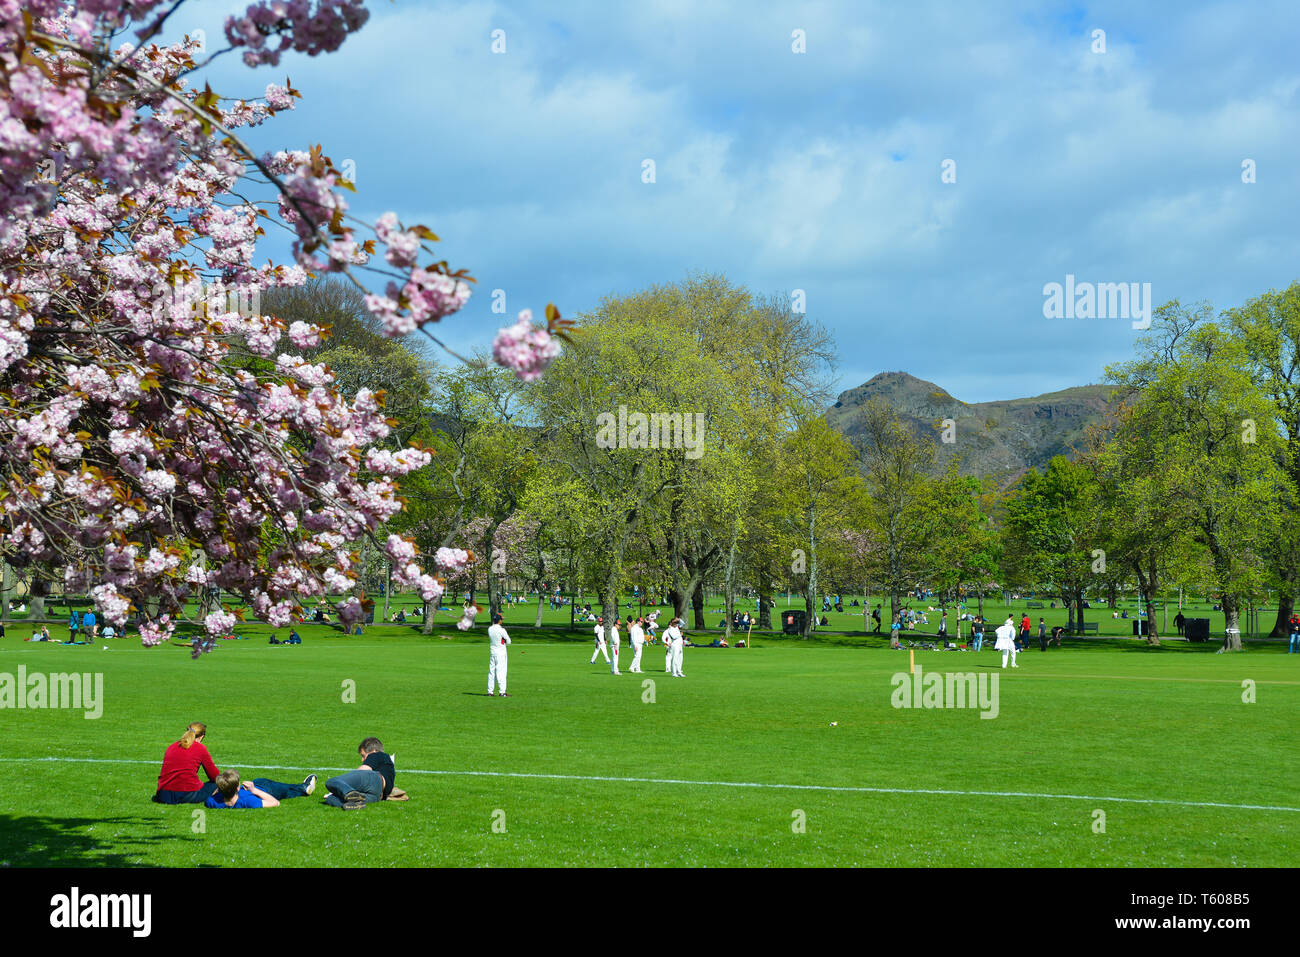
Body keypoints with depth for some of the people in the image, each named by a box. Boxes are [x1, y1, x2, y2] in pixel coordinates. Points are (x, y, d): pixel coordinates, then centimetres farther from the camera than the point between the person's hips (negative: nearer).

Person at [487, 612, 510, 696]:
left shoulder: (489, 629, 1)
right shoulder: (501, 630, -16)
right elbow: (508, 641, -8)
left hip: (492, 652, 6)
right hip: (501, 653, -6)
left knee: (491, 671, 10)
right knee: (501, 672, -4)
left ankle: (490, 691, 11)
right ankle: (502, 692, -5)